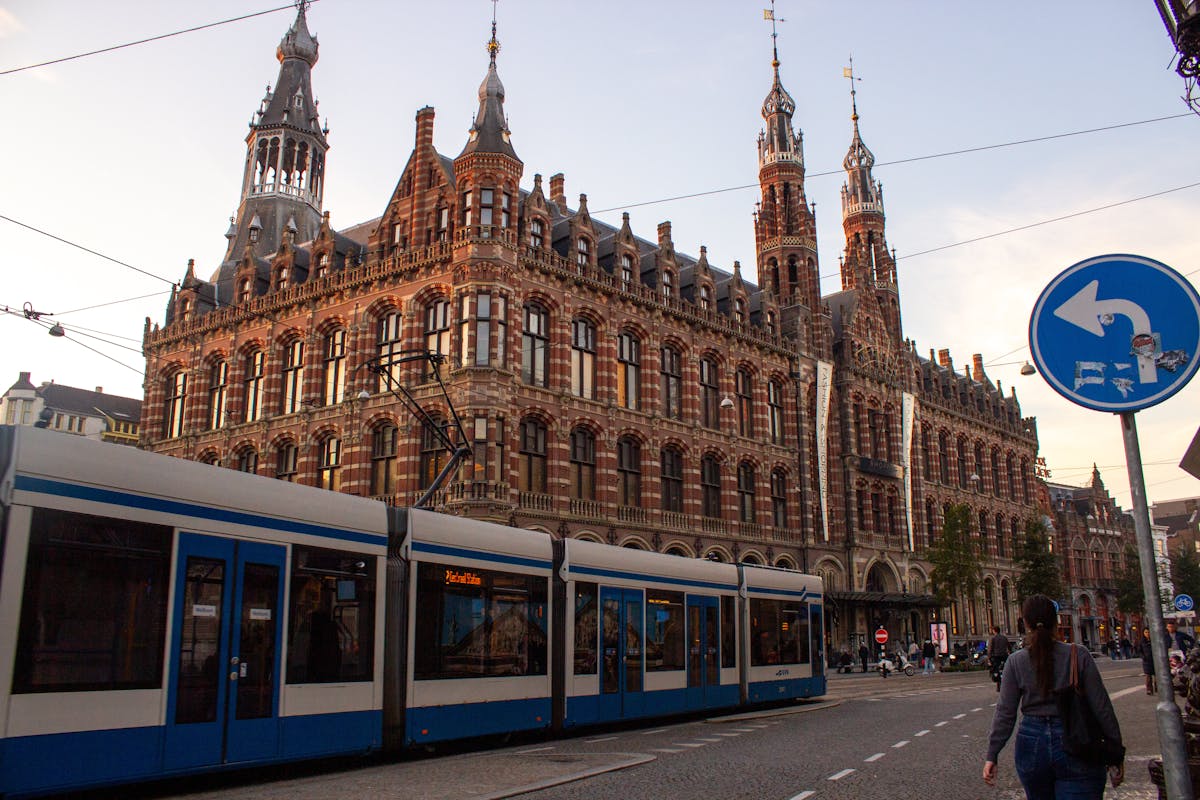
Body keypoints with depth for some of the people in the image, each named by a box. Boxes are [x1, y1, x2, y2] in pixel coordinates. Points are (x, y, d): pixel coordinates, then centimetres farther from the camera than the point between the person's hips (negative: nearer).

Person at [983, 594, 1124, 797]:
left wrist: (992, 755, 4)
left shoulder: (1016, 662, -2)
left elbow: (1005, 713, -2)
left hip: (1032, 745, 2)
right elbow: (1102, 708, -3)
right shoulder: (1079, 655, -5)